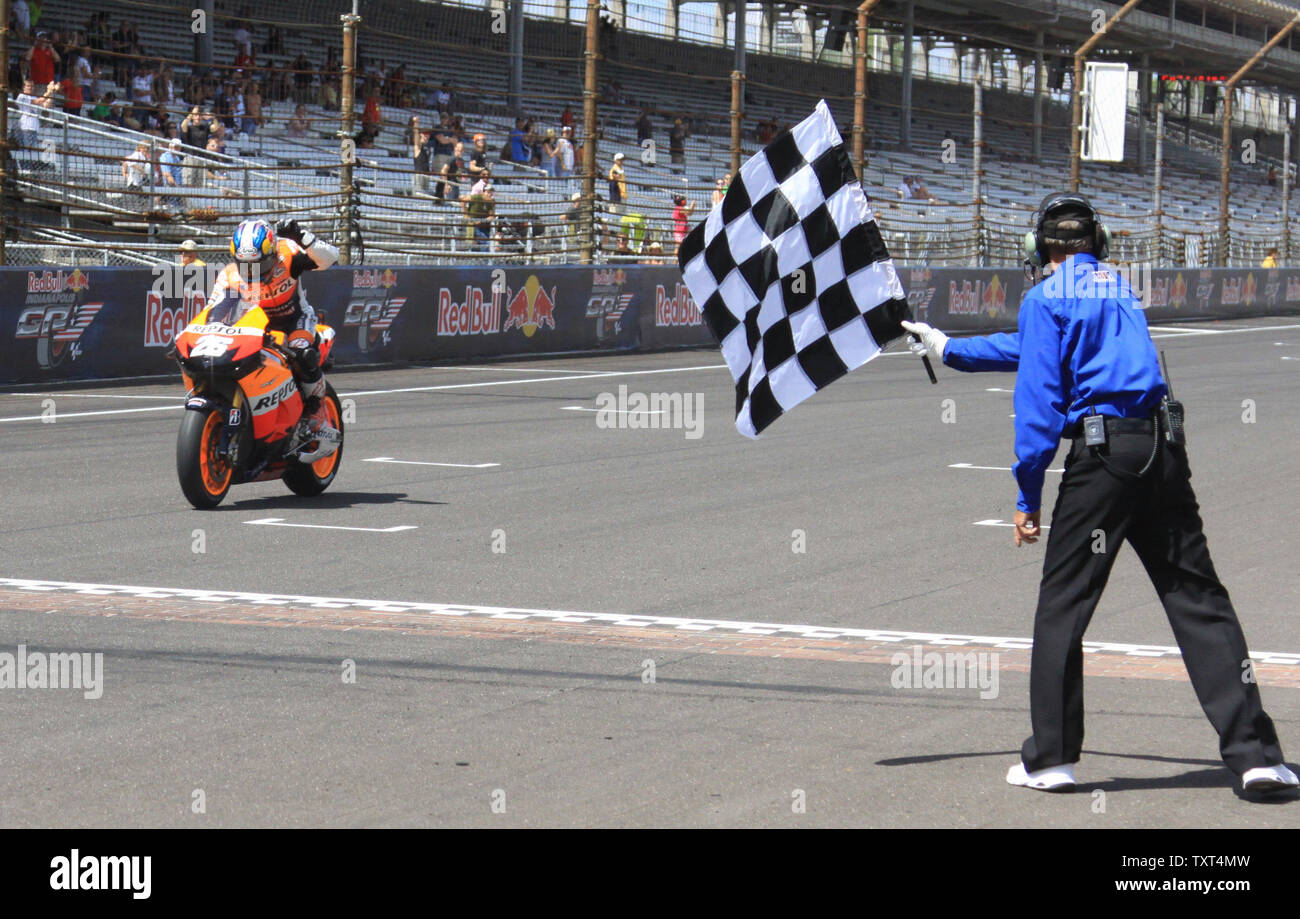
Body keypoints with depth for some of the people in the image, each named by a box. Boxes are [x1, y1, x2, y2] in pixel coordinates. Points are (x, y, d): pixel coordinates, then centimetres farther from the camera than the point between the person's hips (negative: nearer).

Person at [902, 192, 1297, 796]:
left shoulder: (1047, 298, 2)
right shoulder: (1119, 289, 23)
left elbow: (1038, 399, -7)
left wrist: (1028, 498, -4)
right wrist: (950, 350, 47)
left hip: (1101, 455, -6)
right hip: (1164, 451, 6)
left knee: (1062, 607, 5)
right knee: (1198, 599, 5)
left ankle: (1050, 758, 7)